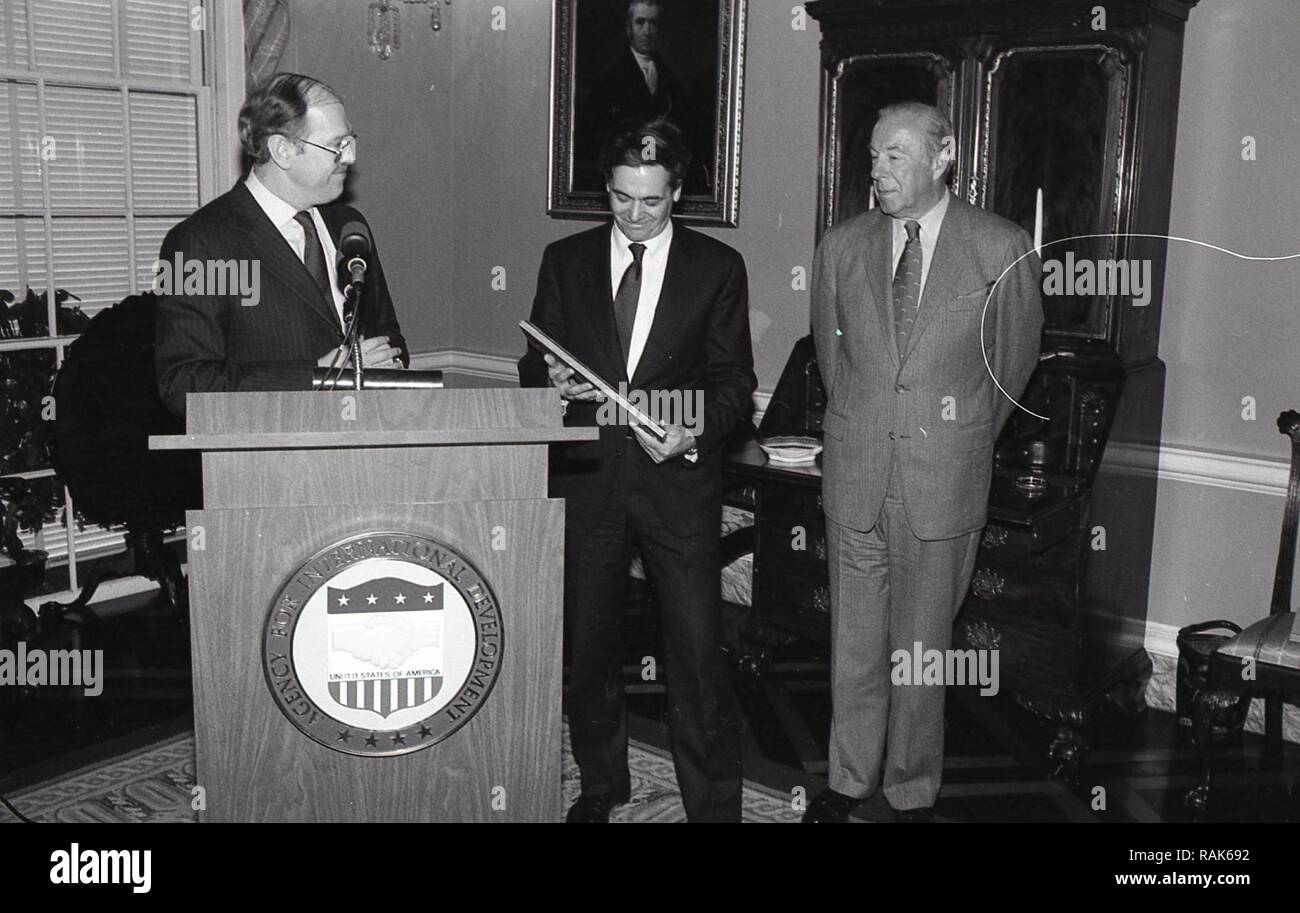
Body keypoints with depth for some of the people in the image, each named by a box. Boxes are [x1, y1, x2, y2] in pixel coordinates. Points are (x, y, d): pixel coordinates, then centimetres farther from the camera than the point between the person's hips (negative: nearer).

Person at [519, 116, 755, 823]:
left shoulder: (718, 268, 4)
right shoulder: (565, 260, 8)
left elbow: (734, 380, 3)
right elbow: (535, 364, 11)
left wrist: (695, 432, -15)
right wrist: (552, 379, -12)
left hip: (678, 477, -2)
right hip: (586, 473, 2)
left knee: (698, 651, -5)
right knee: (588, 644, 13)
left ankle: (714, 803, 9)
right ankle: (600, 786, 32)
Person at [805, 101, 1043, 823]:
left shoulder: (1002, 248, -4)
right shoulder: (841, 247, 4)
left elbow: (1015, 357, 8)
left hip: (946, 476, -2)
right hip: (854, 470, 3)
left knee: (921, 645, 7)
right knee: (853, 640, 11)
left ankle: (913, 791, 24)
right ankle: (850, 778, 28)